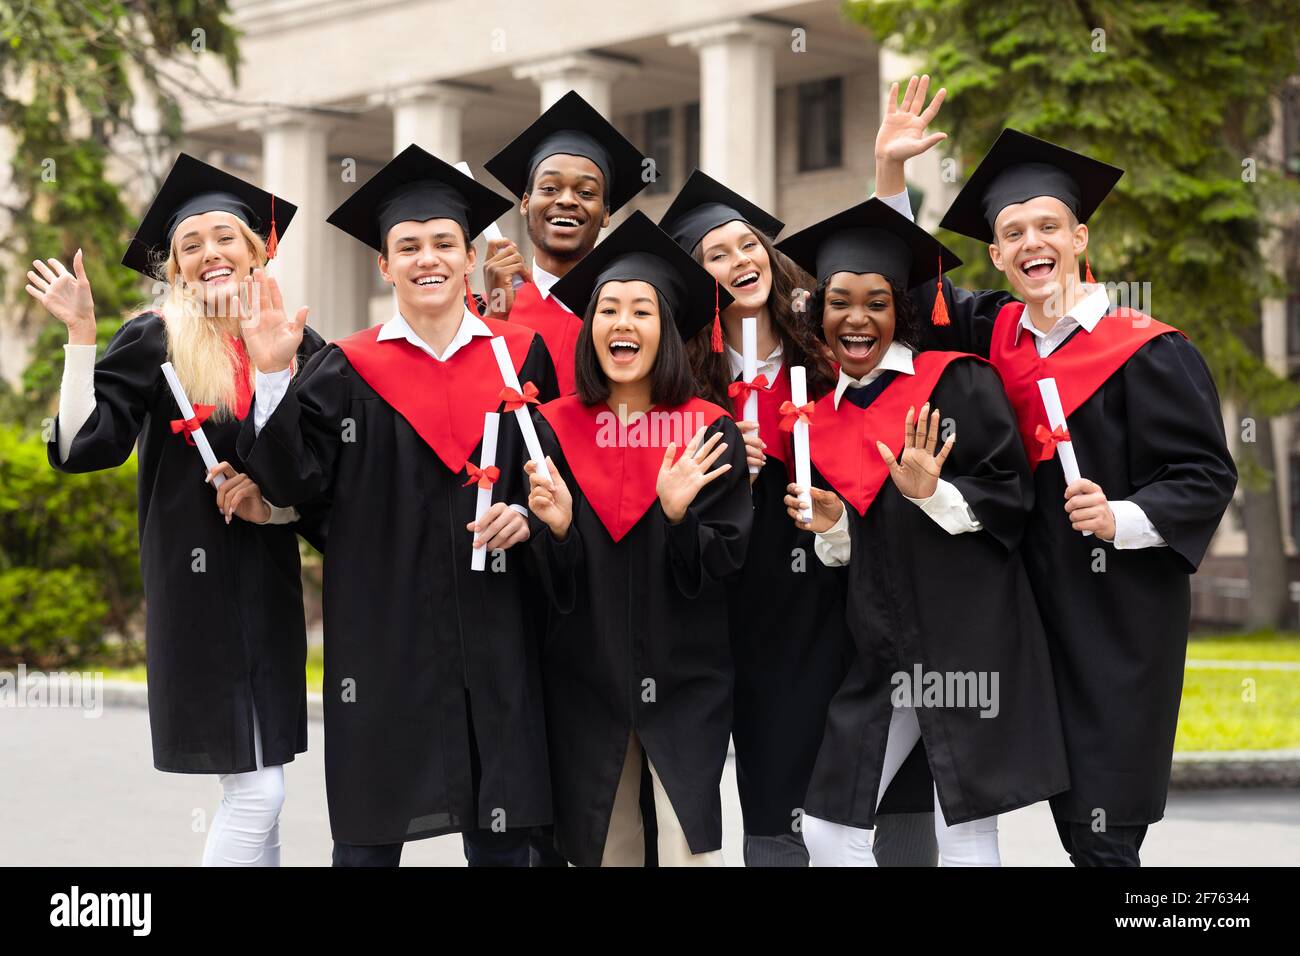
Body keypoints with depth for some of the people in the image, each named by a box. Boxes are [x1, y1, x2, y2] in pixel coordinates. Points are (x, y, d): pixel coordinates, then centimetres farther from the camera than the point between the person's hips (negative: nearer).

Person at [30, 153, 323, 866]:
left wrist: (273, 502, -9)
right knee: (256, 793, -9)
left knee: (254, 793, 9)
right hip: (198, 582, -5)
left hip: (269, 584, 5)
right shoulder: (154, 341, -2)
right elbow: (82, 445, -12)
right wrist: (81, 336, -17)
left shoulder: (299, 345, 8)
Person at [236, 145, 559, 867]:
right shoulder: (348, 370, 3)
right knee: (369, 836, 3)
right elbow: (293, 480, -7)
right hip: (382, 631, -1)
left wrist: (527, 515, -8)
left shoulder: (522, 356, 7)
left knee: (501, 834, 6)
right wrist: (271, 376, -17)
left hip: (493, 635, 1)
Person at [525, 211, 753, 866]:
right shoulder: (555, 430, 0)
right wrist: (556, 525, -22)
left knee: (690, 852, -6)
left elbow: (724, 560, -7)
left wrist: (679, 515, -25)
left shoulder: (709, 432, -4)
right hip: (585, 681, 2)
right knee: (601, 849, 8)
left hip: (684, 682, -1)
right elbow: (553, 581, -1)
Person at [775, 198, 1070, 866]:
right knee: (827, 832, 3)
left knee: (965, 842, -3)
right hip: (881, 651, 6)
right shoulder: (820, 422, 12)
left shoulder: (957, 382, -4)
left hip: (968, 635, -5)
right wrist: (831, 528, -4)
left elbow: (1012, 496, -8)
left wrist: (932, 495, -23)